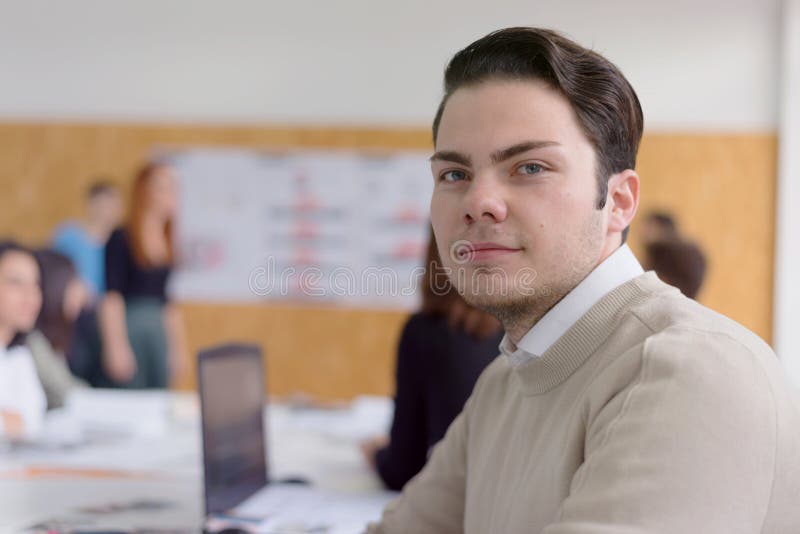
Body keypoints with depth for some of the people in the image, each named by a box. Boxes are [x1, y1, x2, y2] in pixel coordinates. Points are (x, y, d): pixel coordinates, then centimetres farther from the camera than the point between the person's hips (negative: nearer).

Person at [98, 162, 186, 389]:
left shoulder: (168, 244, 12)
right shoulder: (121, 240, -6)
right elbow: (112, 296, -10)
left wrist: (178, 347, 15)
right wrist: (117, 346, -15)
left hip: (159, 332, 7)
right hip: (128, 329, -7)